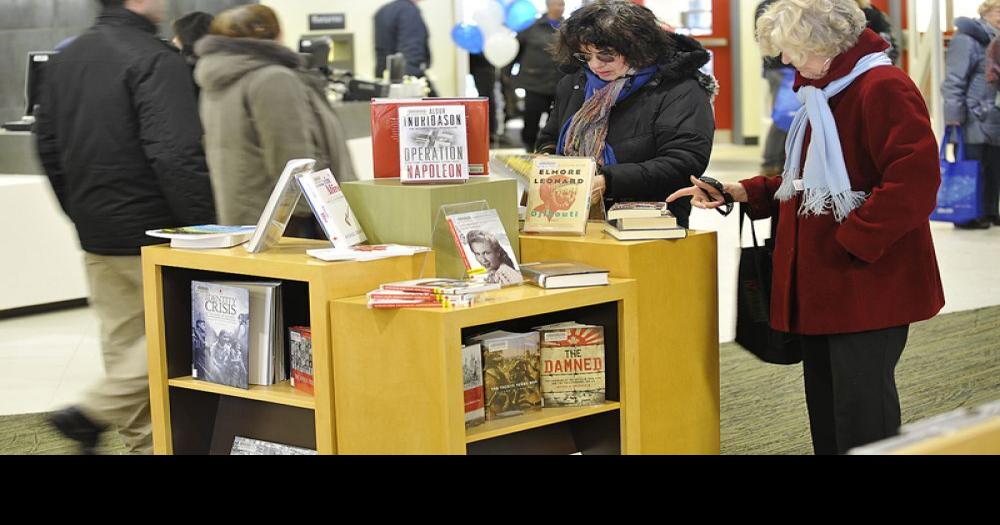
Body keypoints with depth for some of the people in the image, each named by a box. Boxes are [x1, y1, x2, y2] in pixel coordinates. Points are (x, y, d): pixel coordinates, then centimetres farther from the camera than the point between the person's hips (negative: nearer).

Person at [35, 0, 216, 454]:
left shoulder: (64, 59, 11)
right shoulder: (154, 60, -16)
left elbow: (48, 149, 16)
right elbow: (177, 156, -24)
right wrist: (204, 228, -18)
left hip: (96, 234, 8)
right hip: (153, 233, -8)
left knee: (123, 339, 14)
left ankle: (143, 440, 19)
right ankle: (94, 412, -6)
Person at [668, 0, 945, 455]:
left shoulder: (884, 89, -16)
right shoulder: (823, 95, 16)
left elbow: (913, 182, -25)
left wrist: (853, 244, -22)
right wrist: (740, 192, 12)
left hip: (868, 284, -10)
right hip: (821, 283, 10)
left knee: (860, 403, -6)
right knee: (825, 399, 15)